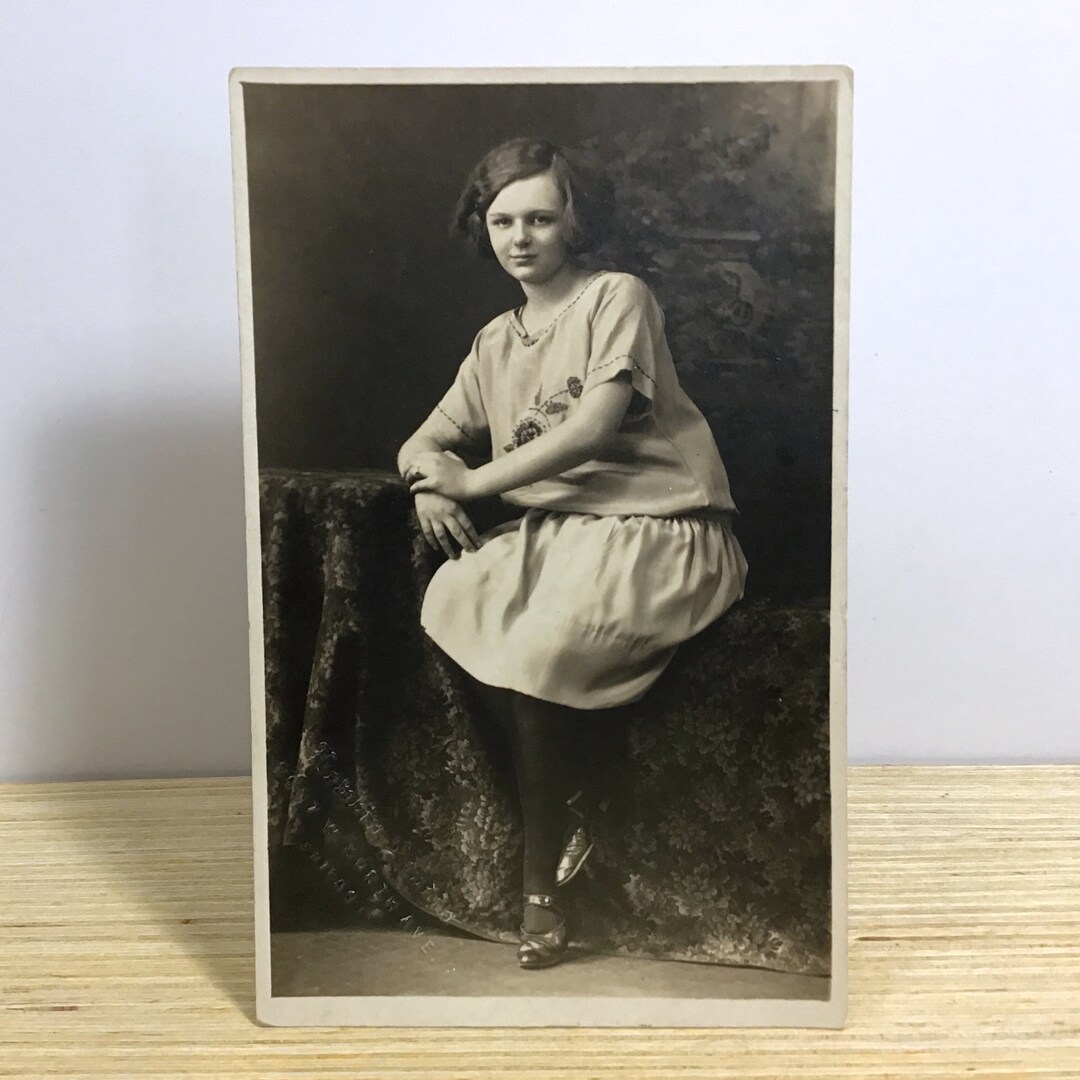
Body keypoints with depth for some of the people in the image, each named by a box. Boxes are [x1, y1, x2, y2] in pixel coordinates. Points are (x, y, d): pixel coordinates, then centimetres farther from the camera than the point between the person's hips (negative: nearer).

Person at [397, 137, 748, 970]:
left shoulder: (617, 297, -2)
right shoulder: (495, 342, 18)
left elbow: (592, 429, -15)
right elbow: (427, 441, 17)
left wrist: (475, 479, -11)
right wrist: (429, 482, -7)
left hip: (662, 530, -6)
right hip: (556, 529, 7)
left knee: (537, 652, -27)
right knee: (450, 605, -18)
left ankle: (542, 882, -6)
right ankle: (574, 801, -2)